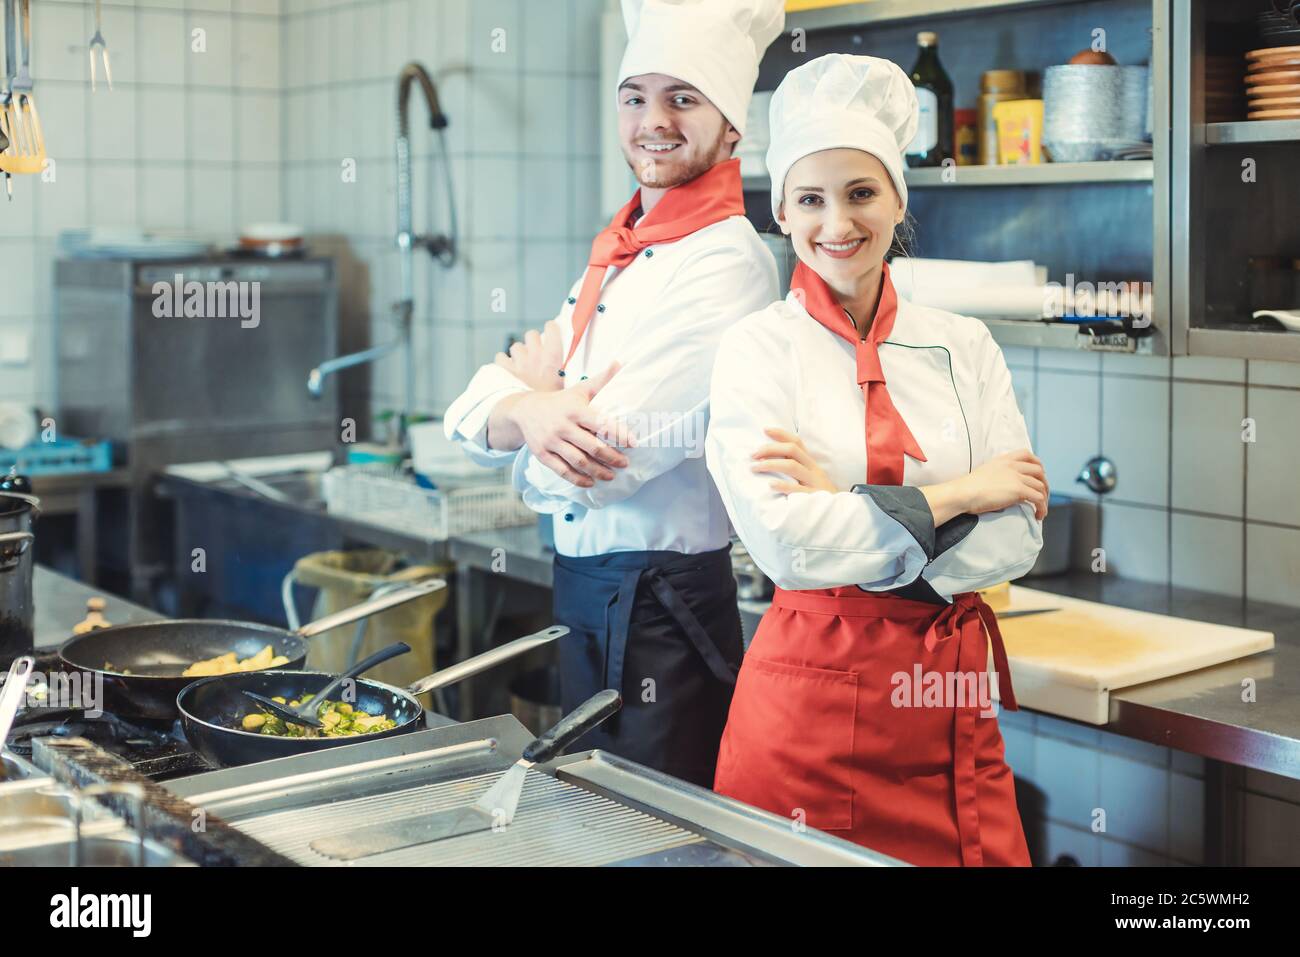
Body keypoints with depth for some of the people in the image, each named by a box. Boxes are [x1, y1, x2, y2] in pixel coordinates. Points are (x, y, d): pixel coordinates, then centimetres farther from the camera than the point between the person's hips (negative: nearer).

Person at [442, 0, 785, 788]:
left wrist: (539, 390, -2)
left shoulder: (727, 263, -17)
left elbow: (572, 473, -23)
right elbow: (475, 416, 3)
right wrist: (533, 413, -19)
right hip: (586, 600, 8)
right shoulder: (616, 256, 10)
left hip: (663, 613, -8)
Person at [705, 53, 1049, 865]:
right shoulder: (759, 348, -4)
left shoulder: (964, 346, 6)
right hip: (813, 689, -3)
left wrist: (847, 506, -13)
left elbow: (1016, 539, -3)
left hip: (949, 703, 3)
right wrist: (952, 496, -10)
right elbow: (781, 540, -16)